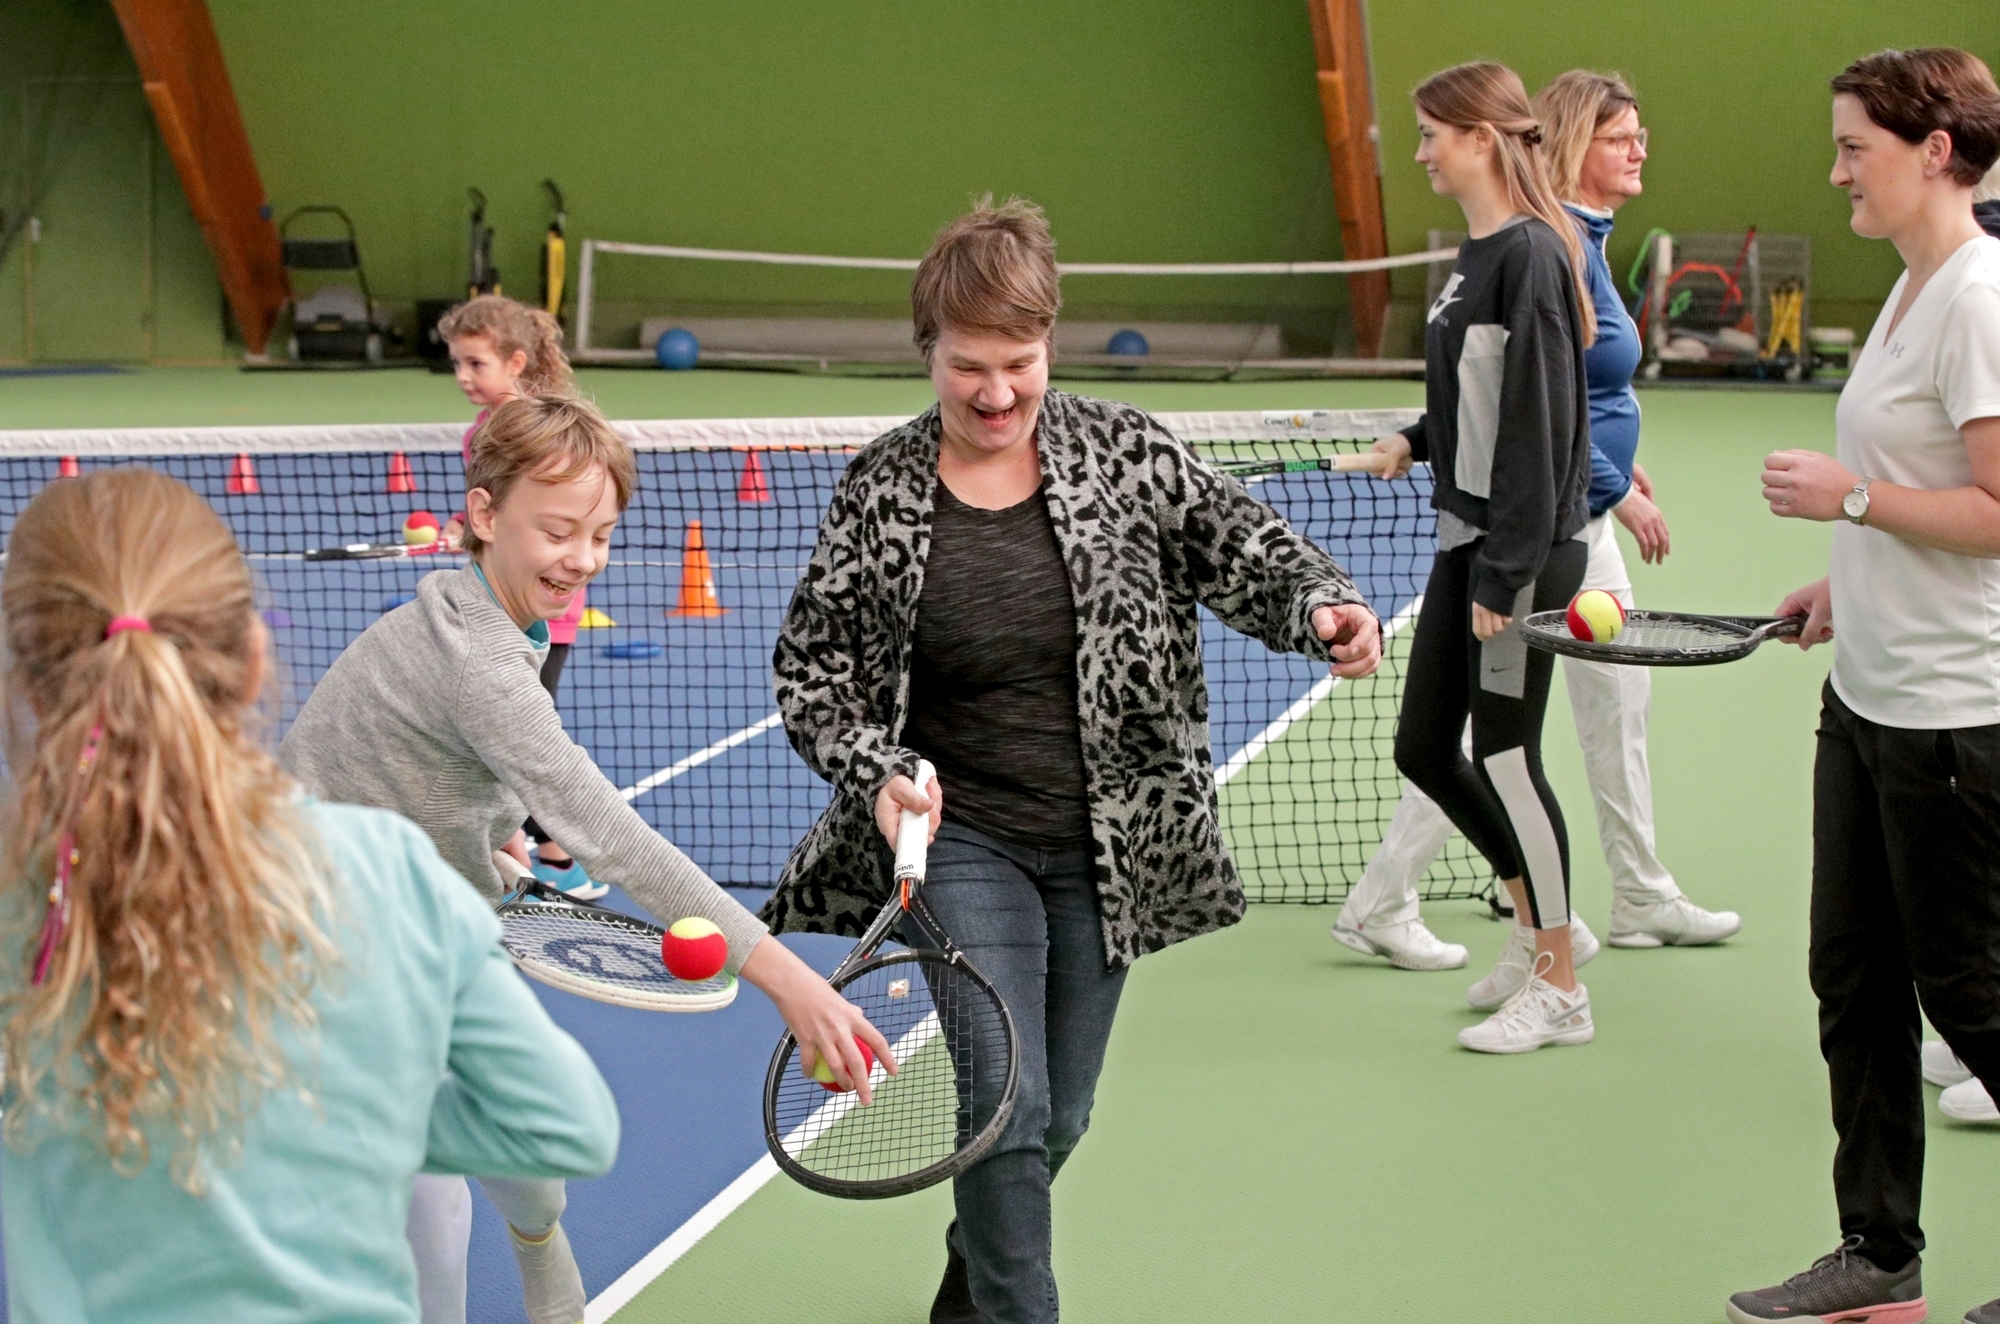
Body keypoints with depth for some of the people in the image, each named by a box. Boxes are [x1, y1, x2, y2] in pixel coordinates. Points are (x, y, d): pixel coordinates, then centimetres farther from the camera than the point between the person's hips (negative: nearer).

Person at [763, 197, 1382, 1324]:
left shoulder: (1122, 452, -4)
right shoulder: (882, 492, -6)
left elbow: (1246, 549, -3)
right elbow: (812, 666, 0)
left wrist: (1325, 609, -24)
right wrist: (876, 771, -16)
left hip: (1107, 850, 2)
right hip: (961, 840, -2)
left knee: (1057, 1122, 15)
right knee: (1007, 1105, -14)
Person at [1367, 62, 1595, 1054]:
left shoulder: (1531, 255, -16)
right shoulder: (1476, 253, 12)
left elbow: (1538, 418, -19)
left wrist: (1505, 571, -20)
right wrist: (1417, 438, 7)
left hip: (1524, 545, -9)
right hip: (1467, 535, 9)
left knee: (1506, 754, -2)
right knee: (1424, 749, 12)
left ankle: (1559, 989, 10)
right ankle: (1532, 923, 29)